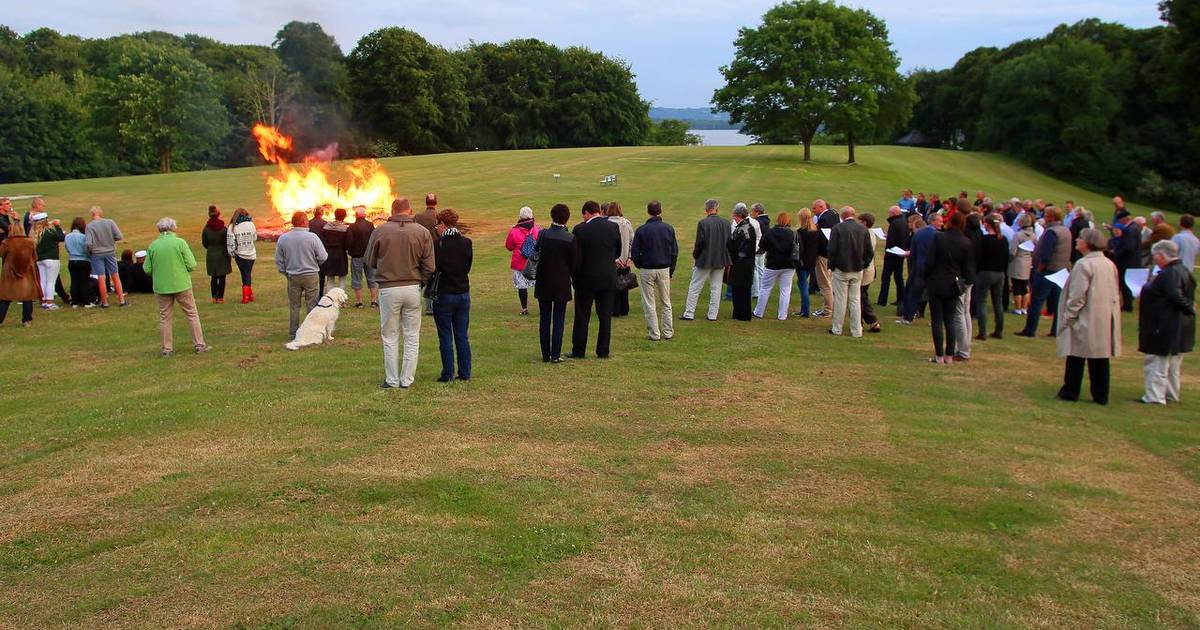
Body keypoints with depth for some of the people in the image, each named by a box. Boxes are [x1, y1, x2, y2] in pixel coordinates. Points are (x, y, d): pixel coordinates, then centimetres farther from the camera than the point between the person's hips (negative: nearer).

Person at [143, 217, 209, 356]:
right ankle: (199, 345, 12)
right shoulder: (180, 242, -9)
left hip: (161, 287, 2)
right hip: (181, 285, -2)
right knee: (192, 314, 9)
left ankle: (167, 348, 15)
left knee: (164, 317, 12)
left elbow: (147, 269, 0)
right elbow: (192, 265, -10)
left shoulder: (153, 246, -3)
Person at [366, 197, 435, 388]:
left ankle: (392, 380, 15)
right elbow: (430, 266, -5)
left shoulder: (380, 231, -6)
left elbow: (370, 261, 2)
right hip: (413, 289, 1)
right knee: (412, 337, 11)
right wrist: (420, 282, 11)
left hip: (388, 289, -1)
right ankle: (407, 380, 13)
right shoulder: (423, 232, -4)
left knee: (390, 337, 11)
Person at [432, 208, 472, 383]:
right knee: (462, 336, 11)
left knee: (445, 337, 4)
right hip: (463, 293, 4)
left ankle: (448, 375, 6)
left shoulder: (438, 244, -14)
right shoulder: (466, 243, -2)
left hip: (444, 294, -4)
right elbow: (468, 267, 6)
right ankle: (465, 373, 14)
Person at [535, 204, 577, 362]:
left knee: (544, 320, 10)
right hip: (562, 284, -2)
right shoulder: (570, 238, -11)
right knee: (558, 320, 5)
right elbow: (574, 263, -5)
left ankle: (546, 355, 13)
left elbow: (537, 256, 0)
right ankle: (555, 355, 4)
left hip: (543, 284, 2)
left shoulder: (542, 234, -6)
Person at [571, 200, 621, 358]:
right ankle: (603, 351, 11)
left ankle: (578, 351, 11)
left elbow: (575, 256, -8)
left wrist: (576, 274, 7)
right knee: (605, 317, 9)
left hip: (586, 279, -2)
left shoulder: (580, 229, -12)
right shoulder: (613, 227, -2)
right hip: (608, 278, 2)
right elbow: (618, 252, 9)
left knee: (582, 317, 7)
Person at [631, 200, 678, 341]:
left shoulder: (641, 230, -9)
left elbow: (634, 253, -7)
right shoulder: (669, 229, -1)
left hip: (647, 270, -2)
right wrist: (671, 271, 12)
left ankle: (654, 333, 7)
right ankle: (668, 332, 15)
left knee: (649, 304, 5)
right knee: (666, 303, 14)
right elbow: (675, 252, 3)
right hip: (664, 270, 3)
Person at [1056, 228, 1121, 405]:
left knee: (1076, 357, 5)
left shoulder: (1084, 264, -16)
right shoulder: (1110, 264, 7)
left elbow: (1078, 295, -17)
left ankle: (1070, 391, 12)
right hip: (1105, 320, 7)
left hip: (1086, 320, -6)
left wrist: (1068, 316, -10)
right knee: (1100, 358, 10)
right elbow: (1116, 293, 14)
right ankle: (1101, 395, 13)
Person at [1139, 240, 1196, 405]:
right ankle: (1171, 394, 30)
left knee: (1157, 362, -2)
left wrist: (1189, 309, -18)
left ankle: (1155, 397, 2)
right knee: (1172, 364, 20)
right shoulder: (1183, 270, 10)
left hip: (1166, 327, -10)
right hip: (1180, 327, 10)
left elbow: (1175, 296, -31)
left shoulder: (1170, 273, -23)